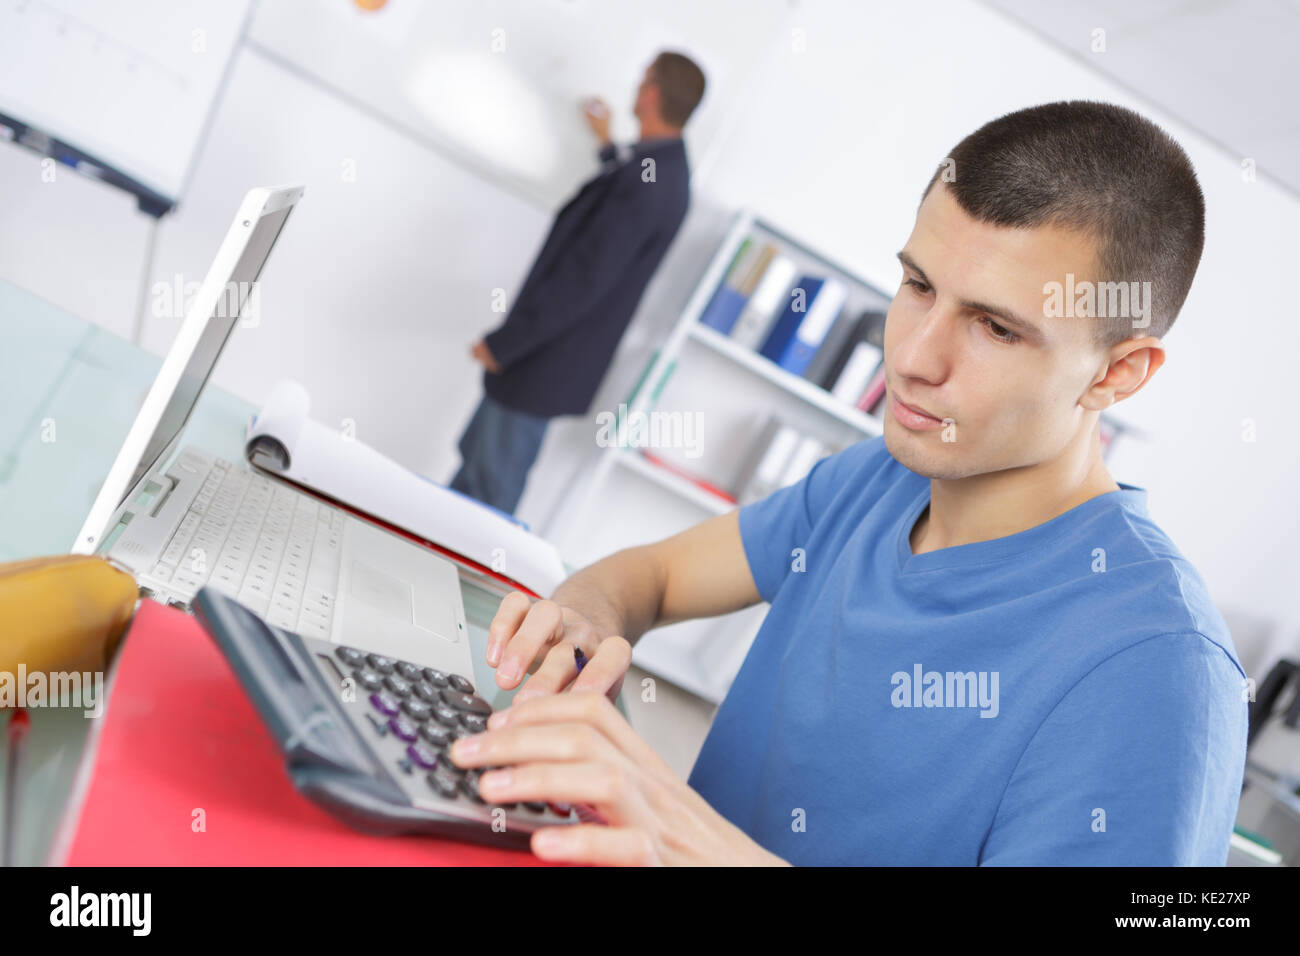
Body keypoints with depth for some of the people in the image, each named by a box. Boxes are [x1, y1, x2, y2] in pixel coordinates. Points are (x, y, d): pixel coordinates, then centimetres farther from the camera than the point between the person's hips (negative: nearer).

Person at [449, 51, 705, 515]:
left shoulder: (644, 184, -26)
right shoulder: (663, 168, 6)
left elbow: (582, 281, -26)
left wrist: (504, 342, -19)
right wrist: (608, 146, 41)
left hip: (545, 367, -10)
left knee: (492, 485, 3)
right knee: (475, 457, 22)